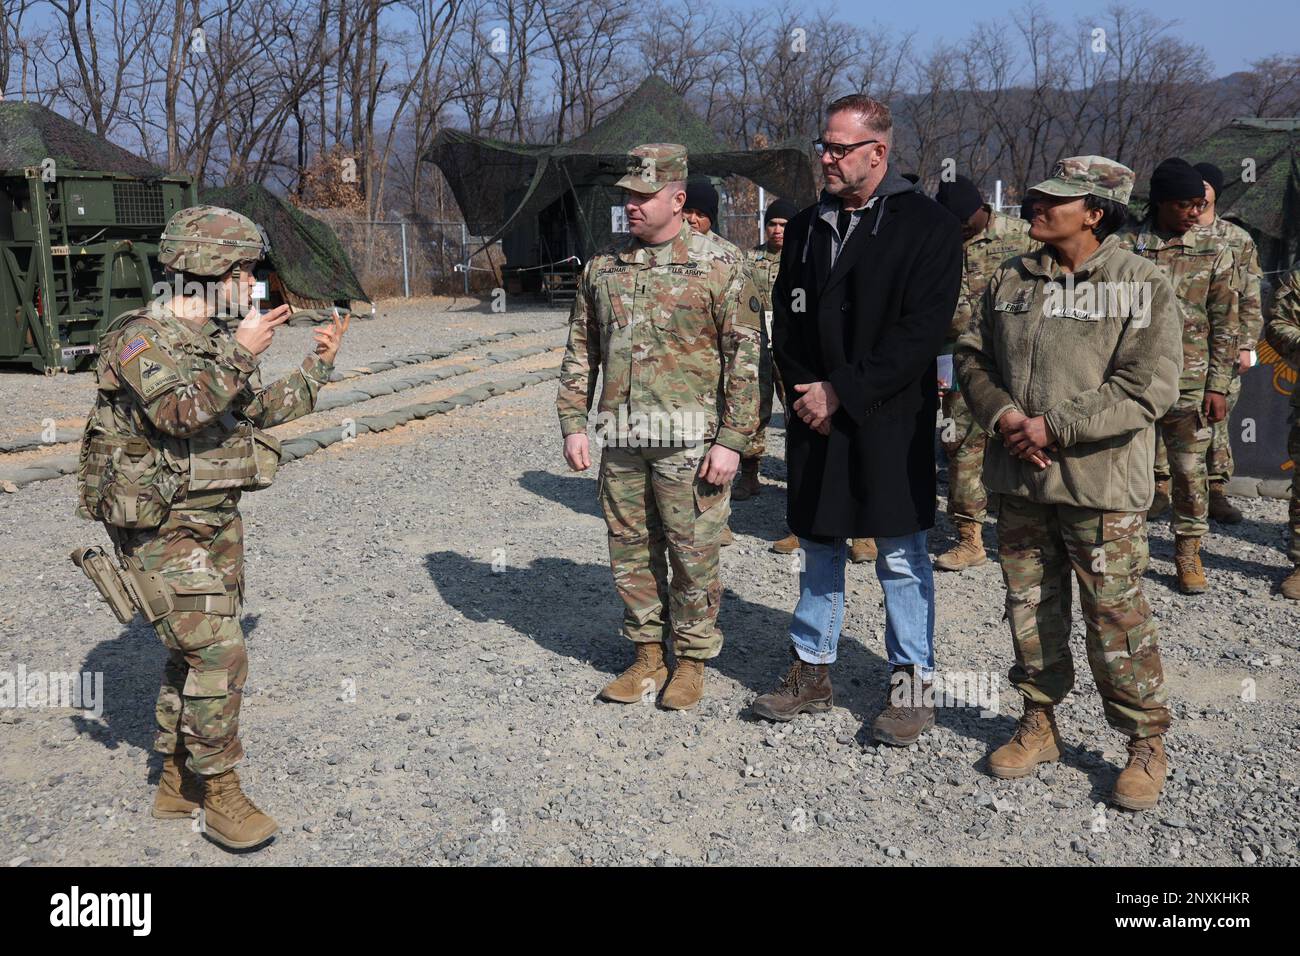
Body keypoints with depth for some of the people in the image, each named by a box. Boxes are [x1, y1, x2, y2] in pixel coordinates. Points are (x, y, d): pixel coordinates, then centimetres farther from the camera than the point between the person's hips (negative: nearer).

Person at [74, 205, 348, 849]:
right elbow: (182, 411, -29)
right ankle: (220, 796, 1)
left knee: (195, 653, 14)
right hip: (161, 529, -8)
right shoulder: (139, 338, -14)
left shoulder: (217, 339, 10)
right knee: (219, 655, -12)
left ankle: (177, 784, 27)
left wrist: (317, 366, 17)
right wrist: (240, 354, -26)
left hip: (217, 522, 8)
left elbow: (260, 411, 21)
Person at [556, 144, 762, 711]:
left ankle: (692, 660, 19)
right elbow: (580, 350, 15)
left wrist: (732, 440, -12)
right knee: (630, 550, 11)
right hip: (621, 439, 5)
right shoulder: (603, 266, 10)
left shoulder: (718, 265, -5)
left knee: (692, 553, 3)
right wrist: (573, 423, 8)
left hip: (689, 440, -5)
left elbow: (745, 356, -7)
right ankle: (647, 656, 26)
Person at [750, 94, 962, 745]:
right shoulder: (806, 227, 11)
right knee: (819, 545, 13)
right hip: (814, 415, 5)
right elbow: (785, 321, 12)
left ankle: (913, 683, 17)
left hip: (891, 418, -5)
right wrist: (804, 392, -3)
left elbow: (920, 333, -14)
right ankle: (812, 672, 26)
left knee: (901, 556, 4)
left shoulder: (926, 225, -6)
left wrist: (842, 392, -16)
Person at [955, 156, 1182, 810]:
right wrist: (1003, 416, -8)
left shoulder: (1141, 285, -7)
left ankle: (1146, 743, 19)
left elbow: (1147, 387, -15)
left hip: (1101, 486, -5)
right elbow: (972, 357, 12)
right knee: (1029, 607, 14)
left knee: (1116, 618, 0)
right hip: (1018, 478, 5)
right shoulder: (1010, 280, 9)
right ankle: (1039, 723, 31)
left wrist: (1055, 428, -18)